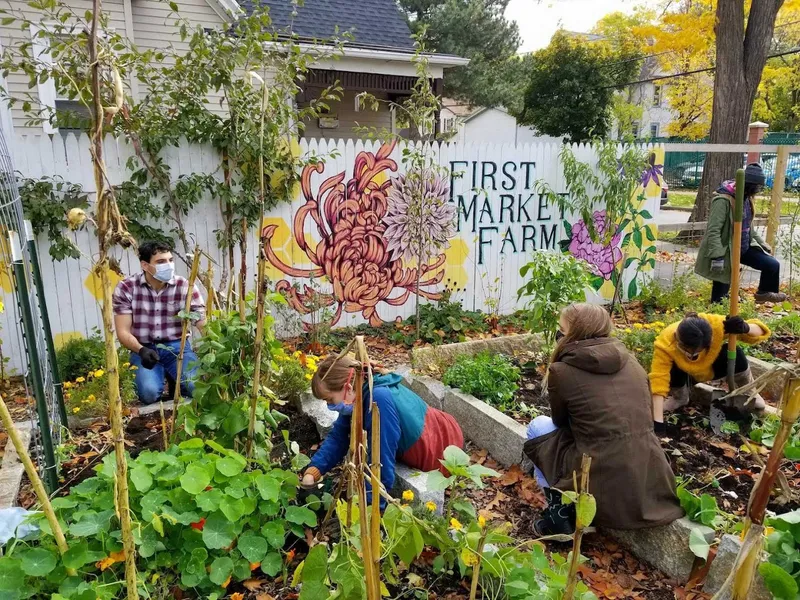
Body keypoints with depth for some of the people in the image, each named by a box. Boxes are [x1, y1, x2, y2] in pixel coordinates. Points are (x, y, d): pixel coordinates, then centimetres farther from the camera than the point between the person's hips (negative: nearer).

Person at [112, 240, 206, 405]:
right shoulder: (126, 288, -7)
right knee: (149, 393, -26)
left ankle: (174, 379, 12)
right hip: (144, 349, 0)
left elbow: (203, 323, -11)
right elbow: (123, 331, -5)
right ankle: (160, 374, 11)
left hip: (177, 347, 0)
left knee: (197, 387, -24)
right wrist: (141, 350, -25)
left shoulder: (185, 286, -8)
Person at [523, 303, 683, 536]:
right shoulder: (631, 362, 10)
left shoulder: (561, 370, -5)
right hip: (651, 487, 6)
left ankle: (560, 512, 12)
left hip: (603, 489, -5)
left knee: (538, 426, 17)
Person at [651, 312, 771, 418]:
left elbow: (760, 332, -26)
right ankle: (679, 398, 3)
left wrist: (745, 328, -51)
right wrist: (658, 422, -49)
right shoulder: (664, 344, -40)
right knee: (673, 370, -34)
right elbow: (658, 380, -43)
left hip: (714, 366, 1)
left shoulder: (716, 325, -36)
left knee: (736, 354, -29)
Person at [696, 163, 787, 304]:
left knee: (773, 265, 3)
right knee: (721, 292, 2)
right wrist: (717, 256, -30)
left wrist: (761, 243, 18)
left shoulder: (746, 198, 5)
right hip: (726, 250, -8)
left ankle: (765, 292, 28)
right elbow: (713, 231, -26)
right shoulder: (723, 200, -22)